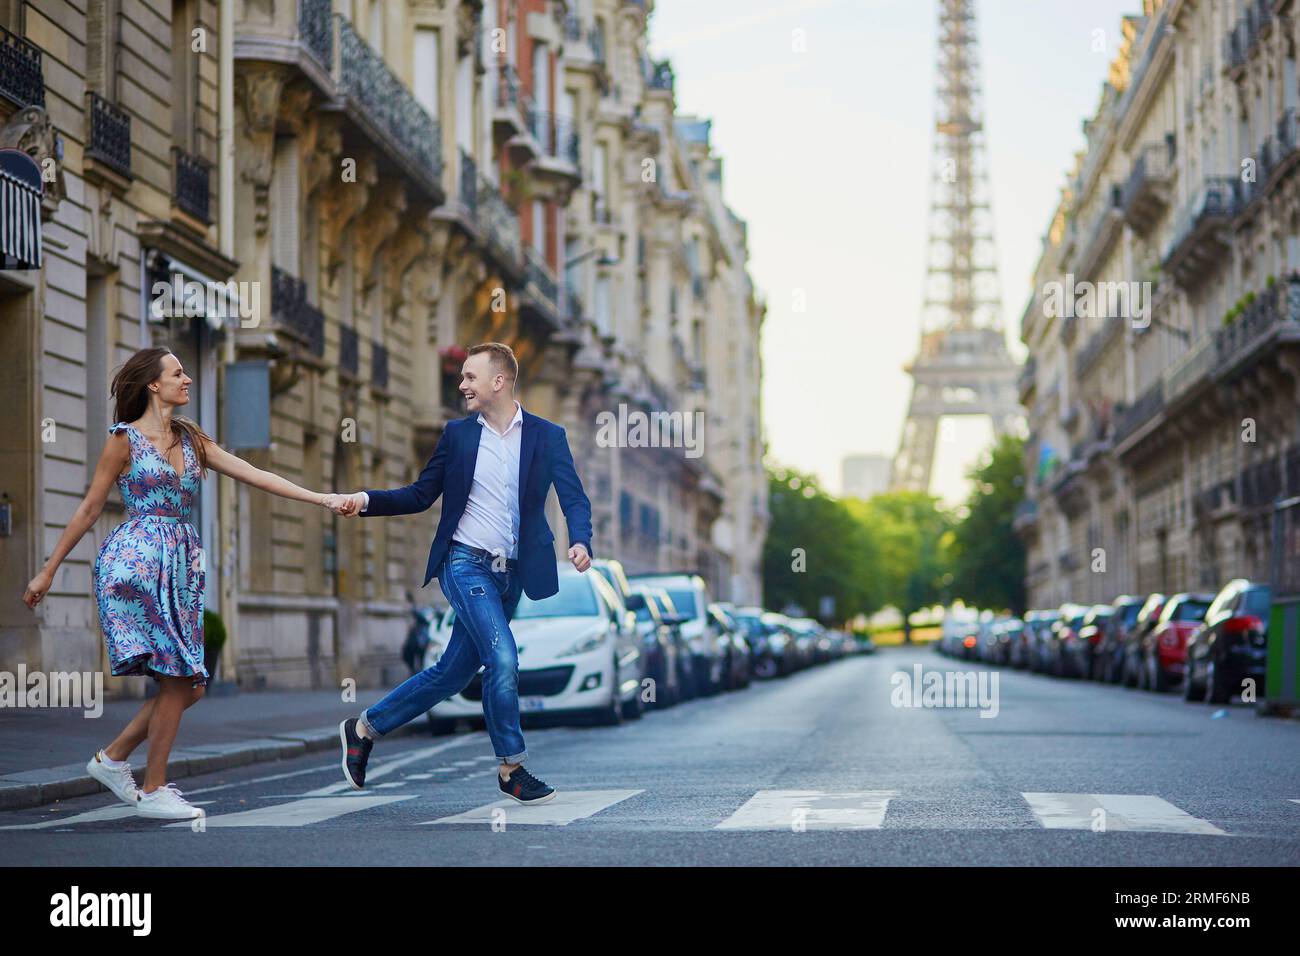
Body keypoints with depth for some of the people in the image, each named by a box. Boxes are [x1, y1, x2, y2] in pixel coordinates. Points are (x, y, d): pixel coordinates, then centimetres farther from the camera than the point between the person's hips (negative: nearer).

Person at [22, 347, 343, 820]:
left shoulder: (190, 439, 15)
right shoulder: (125, 439, -2)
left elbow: (253, 474, 12)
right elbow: (89, 509, 2)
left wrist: (319, 498, 5)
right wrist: (48, 571, 3)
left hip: (180, 565, 7)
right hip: (137, 562, -7)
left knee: (188, 685, 2)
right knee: (178, 679, -10)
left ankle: (112, 759, 18)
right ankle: (152, 791, 0)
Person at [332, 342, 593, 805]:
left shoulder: (547, 436, 2)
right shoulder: (458, 433, 5)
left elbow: (573, 498, -5)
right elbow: (421, 494, 9)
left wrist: (580, 541, -25)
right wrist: (365, 501, -6)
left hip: (510, 574, 2)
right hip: (465, 563, -2)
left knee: (453, 672, 7)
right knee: (502, 659, -18)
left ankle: (365, 728, 25)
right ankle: (511, 768, -3)